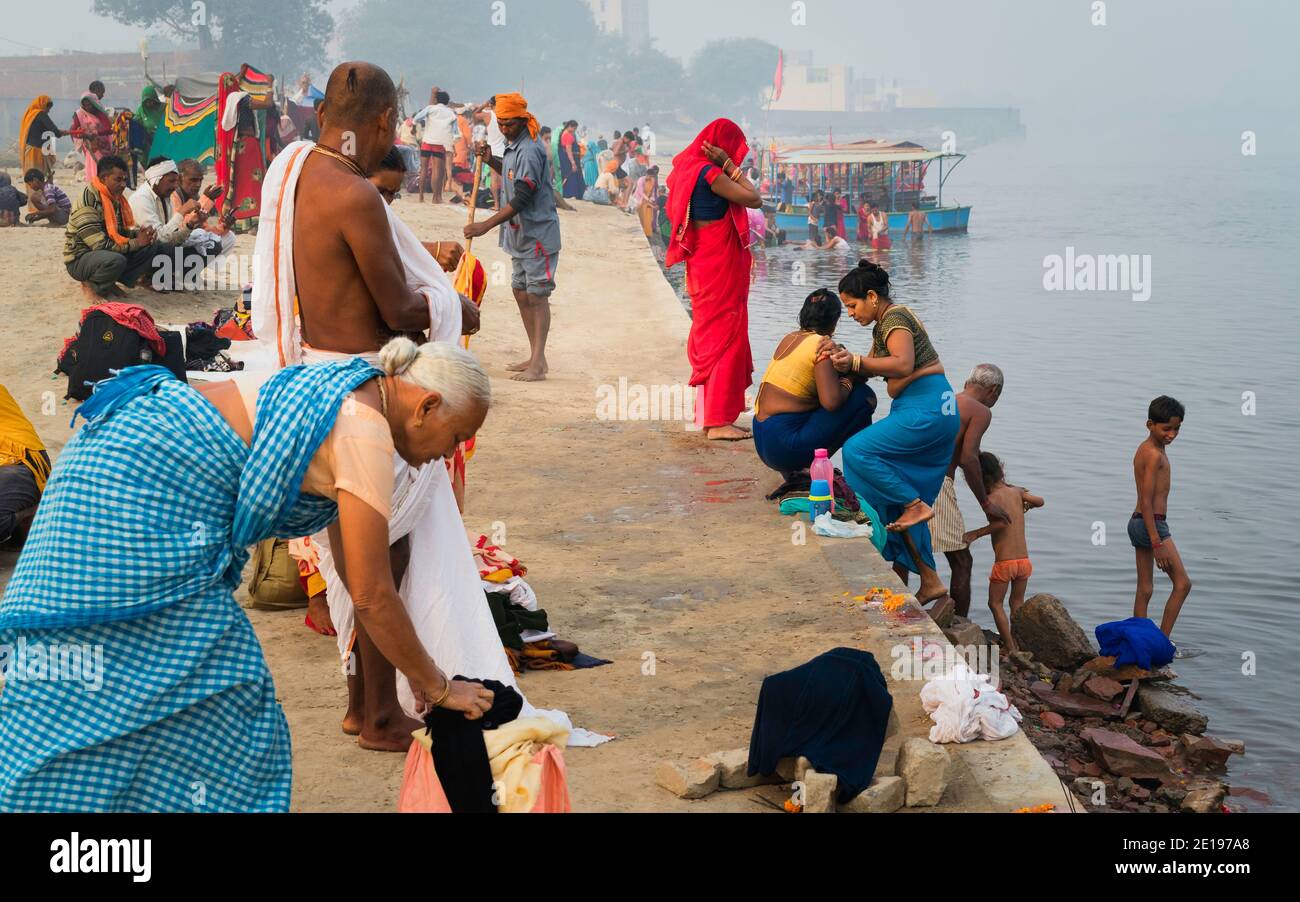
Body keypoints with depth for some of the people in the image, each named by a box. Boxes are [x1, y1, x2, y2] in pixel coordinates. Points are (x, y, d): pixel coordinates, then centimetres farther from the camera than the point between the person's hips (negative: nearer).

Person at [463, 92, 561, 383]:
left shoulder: (530, 151, -21)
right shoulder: (516, 146, 9)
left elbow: (521, 199, -26)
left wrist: (486, 225, -28)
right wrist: (491, 160, 8)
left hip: (538, 235, -10)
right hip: (521, 236, 10)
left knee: (537, 296, -9)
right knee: (521, 293, 13)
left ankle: (538, 362, -8)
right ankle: (535, 357, 20)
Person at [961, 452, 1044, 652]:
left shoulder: (992, 498, -12)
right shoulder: (1016, 491, 6)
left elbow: (1002, 522, -29)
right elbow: (1040, 501, 20)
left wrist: (976, 533, -23)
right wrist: (1025, 506, 40)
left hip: (1004, 563, -6)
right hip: (1024, 560, 6)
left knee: (995, 603, 9)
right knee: (1017, 603, 20)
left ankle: (1010, 648, 4)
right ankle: (1016, 645, 23)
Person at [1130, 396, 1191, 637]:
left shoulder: (1144, 449, 14)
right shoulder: (1155, 455, -16)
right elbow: (1147, 501, -20)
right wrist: (1157, 543, -22)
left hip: (1137, 523, 10)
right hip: (1152, 524, -10)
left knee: (1144, 590, 9)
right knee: (1182, 584, -3)